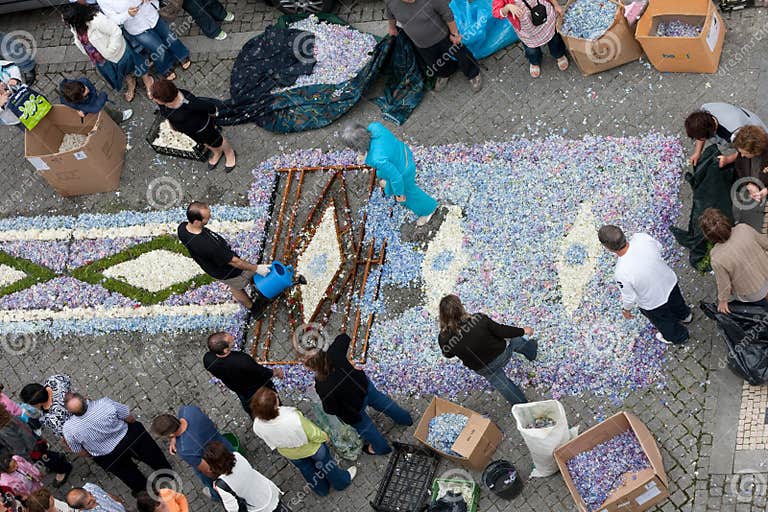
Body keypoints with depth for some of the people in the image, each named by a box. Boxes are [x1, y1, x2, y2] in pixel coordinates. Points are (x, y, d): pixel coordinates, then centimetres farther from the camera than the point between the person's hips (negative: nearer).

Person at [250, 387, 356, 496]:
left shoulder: (257, 426, -32)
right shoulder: (294, 418, -46)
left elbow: (272, 443, -8)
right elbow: (314, 434, -27)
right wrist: (324, 437, -4)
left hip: (290, 454, 4)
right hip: (311, 448, -3)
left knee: (306, 469, 33)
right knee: (326, 462, 29)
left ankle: (322, 490, 59)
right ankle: (342, 481, 56)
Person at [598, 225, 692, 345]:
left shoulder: (621, 273, -42)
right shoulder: (642, 238, -30)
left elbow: (629, 297, -23)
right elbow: (658, 247, -6)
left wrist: (626, 309, -1)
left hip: (654, 303, -4)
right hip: (670, 281, 4)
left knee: (664, 321, 32)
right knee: (676, 302, 39)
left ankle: (678, 337, 62)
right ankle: (685, 315, 72)